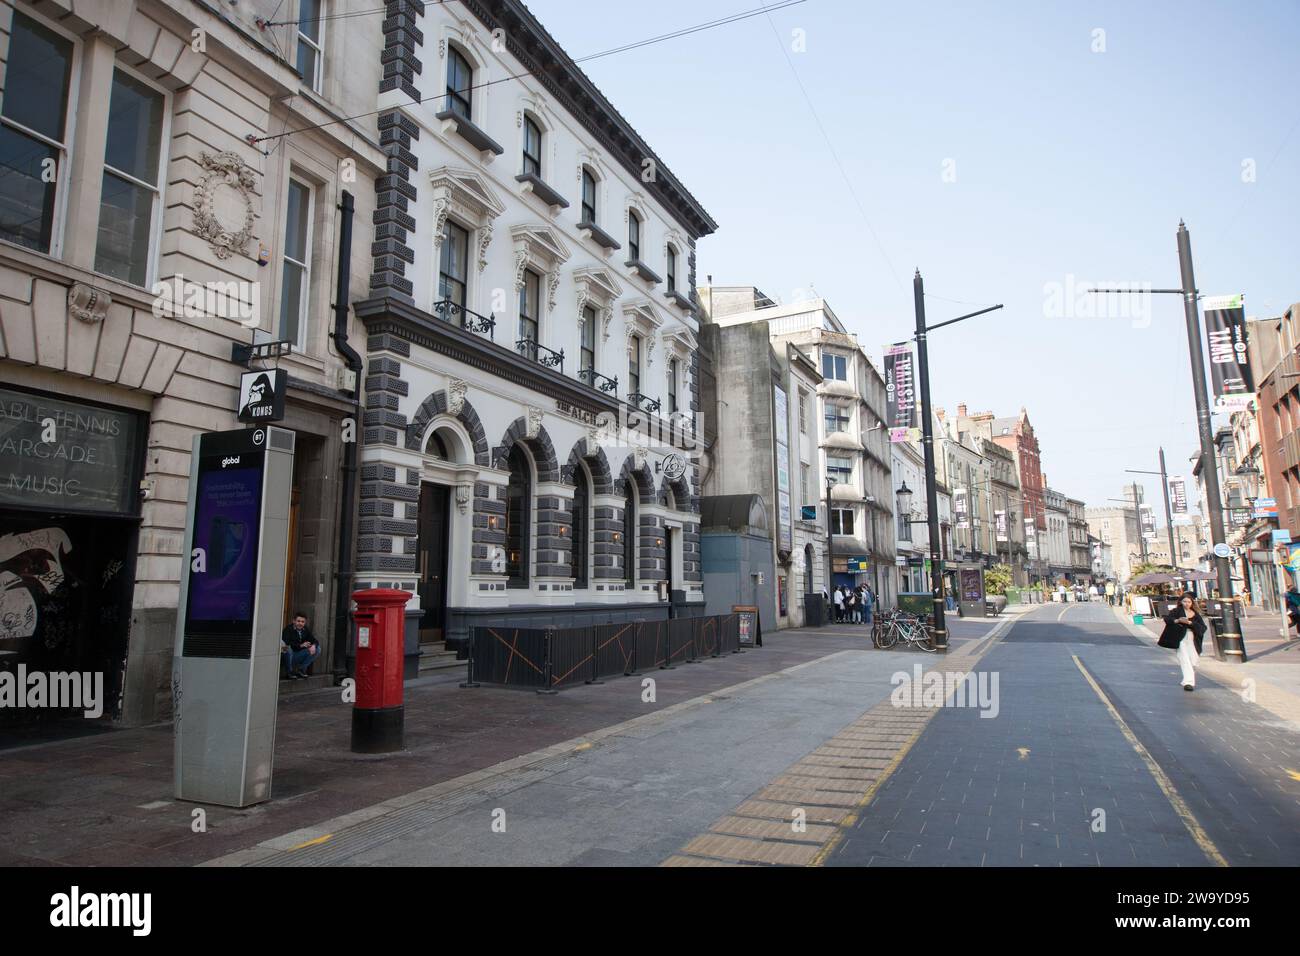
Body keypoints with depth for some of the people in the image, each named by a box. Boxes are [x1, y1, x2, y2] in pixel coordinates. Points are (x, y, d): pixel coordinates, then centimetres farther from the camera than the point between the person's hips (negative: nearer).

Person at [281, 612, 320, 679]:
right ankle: (290, 671, -13)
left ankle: (301, 669, 0)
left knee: (317, 648, -11)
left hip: (298, 656, 4)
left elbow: (315, 641, -3)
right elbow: (286, 643, -30)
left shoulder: (306, 630, -1)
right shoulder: (289, 629, -16)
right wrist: (300, 645, -34)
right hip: (290, 656, -4)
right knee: (288, 648, -36)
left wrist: (313, 645, -27)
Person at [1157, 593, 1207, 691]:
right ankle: (1188, 682, -22)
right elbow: (1167, 618, -8)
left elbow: (1202, 627, 1)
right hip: (1181, 640, -3)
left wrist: (1190, 623, -14)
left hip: (1192, 640, 3)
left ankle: (1191, 681, 27)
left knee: (1193, 662, 6)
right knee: (1185, 660, -15)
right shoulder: (1176, 611, 5)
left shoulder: (1196, 614, 12)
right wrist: (1177, 620, -25)